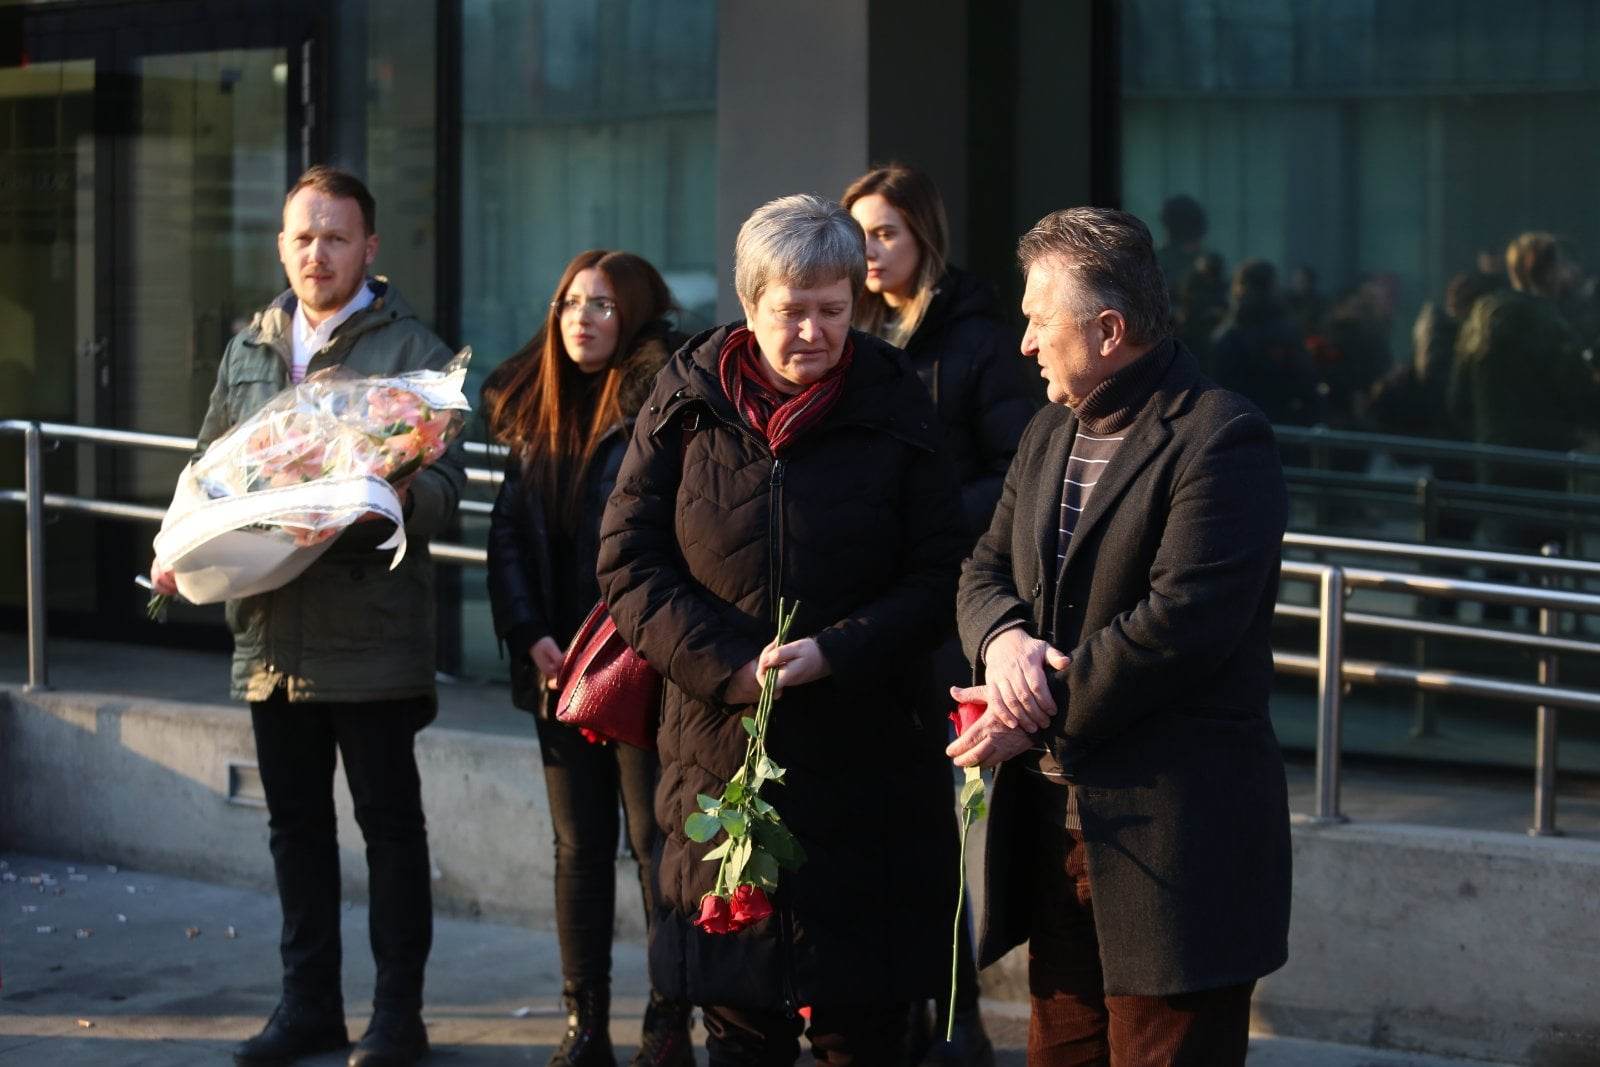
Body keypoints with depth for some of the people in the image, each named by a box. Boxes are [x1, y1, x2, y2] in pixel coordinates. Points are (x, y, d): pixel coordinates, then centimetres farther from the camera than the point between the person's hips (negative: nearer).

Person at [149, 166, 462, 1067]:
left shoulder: (412, 350, -3)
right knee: (296, 822, 12)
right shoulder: (249, 352, 14)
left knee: (389, 822, 2)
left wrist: (395, 497, -33)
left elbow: (445, 487, -11)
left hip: (371, 631, -5)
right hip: (272, 629, 6)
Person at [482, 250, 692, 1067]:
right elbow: (508, 533, 12)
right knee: (579, 846, 10)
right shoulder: (539, 412, 12)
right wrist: (531, 636, 0)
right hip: (562, 665, 6)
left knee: (655, 844, -2)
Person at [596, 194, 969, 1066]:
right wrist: (729, 666, -12)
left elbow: (936, 578, -2)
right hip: (721, 757, 1)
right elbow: (629, 562, 0)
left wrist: (834, 653, -16)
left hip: (863, 768, -1)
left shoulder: (895, 409, 0)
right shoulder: (687, 404, 3)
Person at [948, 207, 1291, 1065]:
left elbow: (1181, 623, -22)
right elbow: (985, 569, 15)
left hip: (1173, 834, -8)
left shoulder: (1220, 439, -14)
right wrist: (1003, 637, -9)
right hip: (1057, 821, 9)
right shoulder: (1050, 432, 16)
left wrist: (1039, 718, -16)